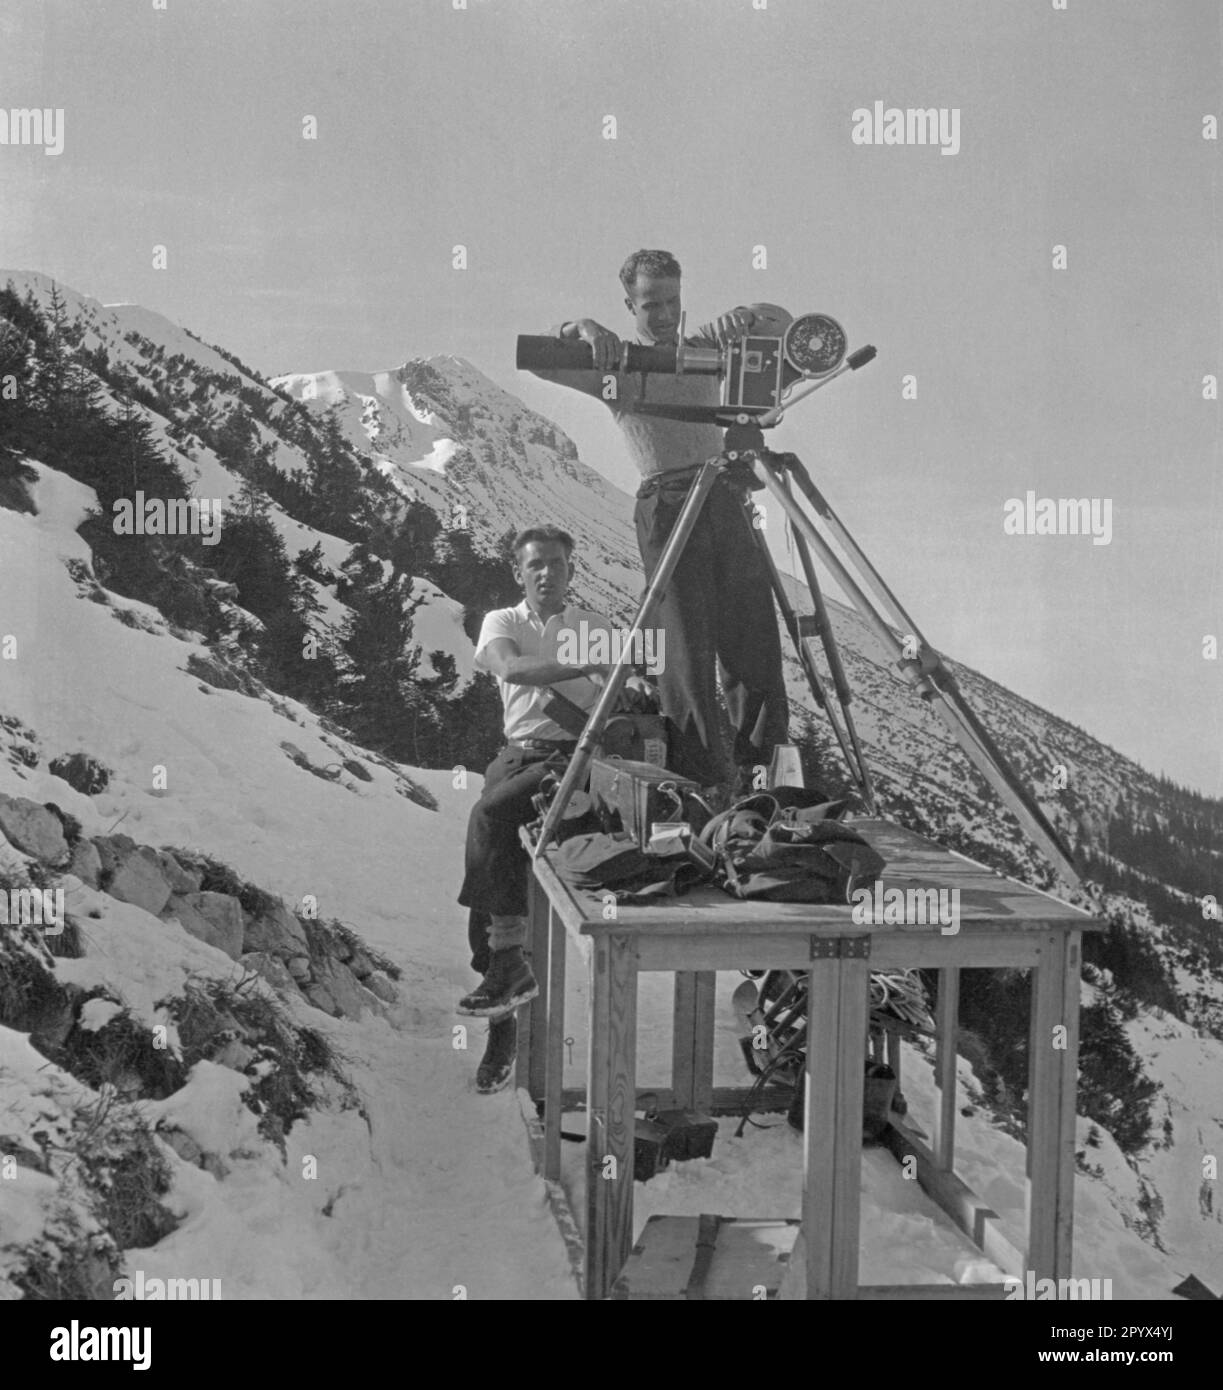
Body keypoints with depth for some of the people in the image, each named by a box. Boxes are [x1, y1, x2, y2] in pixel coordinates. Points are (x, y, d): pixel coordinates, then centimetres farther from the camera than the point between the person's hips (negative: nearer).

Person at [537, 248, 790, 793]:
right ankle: (701, 780, -6)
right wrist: (579, 328, -20)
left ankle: (760, 770, 7)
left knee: (756, 643, -1)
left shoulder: (704, 350, 20)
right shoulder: (615, 365, 10)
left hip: (726, 496, 4)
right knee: (687, 646, -9)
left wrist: (741, 317, -7)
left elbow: (782, 321, 14)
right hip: (667, 500, -4)